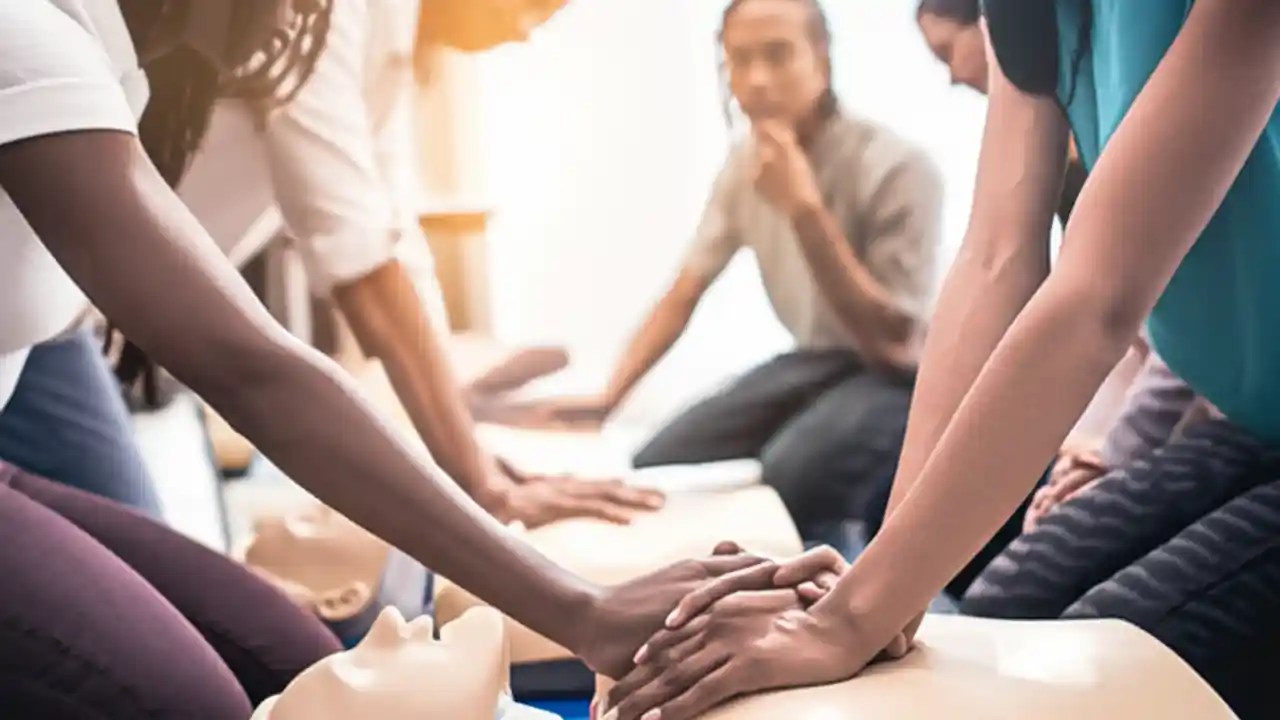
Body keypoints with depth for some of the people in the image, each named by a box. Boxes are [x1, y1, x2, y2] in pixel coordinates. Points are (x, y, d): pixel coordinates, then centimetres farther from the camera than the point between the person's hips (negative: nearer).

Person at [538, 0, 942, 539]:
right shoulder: (745, 163, 0)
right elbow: (684, 293, 6)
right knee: (655, 471, -10)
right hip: (812, 362, 6)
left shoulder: (896, 168, -20)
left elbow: (891, 345, -23)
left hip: (893, 377, -6)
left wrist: (806, 209, -29)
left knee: (779, 487, -32)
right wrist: (609, 397, -7)